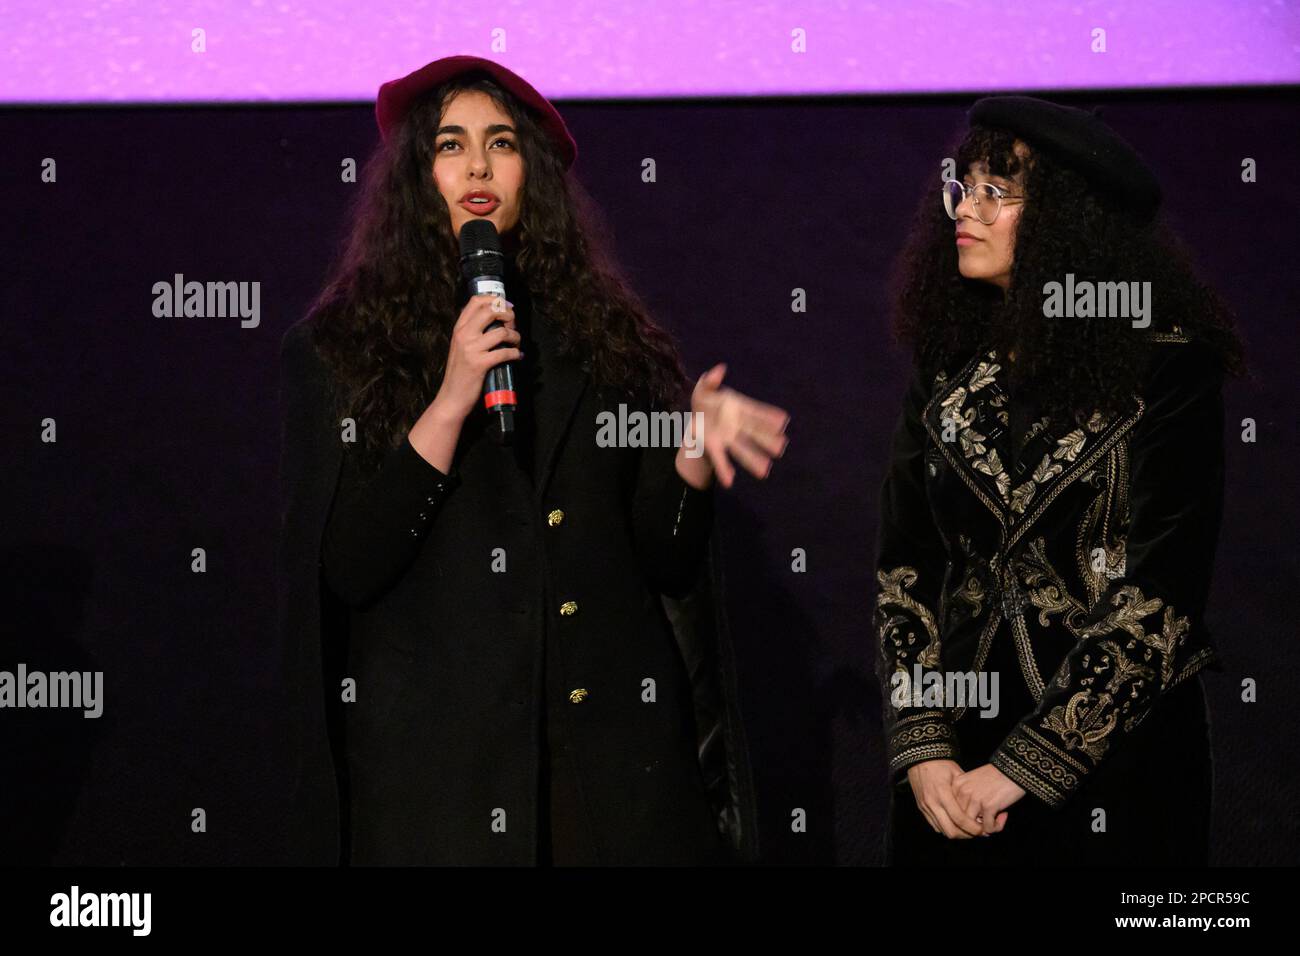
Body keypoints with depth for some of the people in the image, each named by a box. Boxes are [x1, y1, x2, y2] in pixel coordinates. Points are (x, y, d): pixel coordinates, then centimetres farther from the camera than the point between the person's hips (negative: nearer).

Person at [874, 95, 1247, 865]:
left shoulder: (1167, 368, -8)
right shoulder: (949, 376, 6)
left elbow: (1159, 596, -13)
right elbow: (904, 569, 4)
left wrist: (1022, 769, -15)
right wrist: (923, 750, -9)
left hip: (1115, 757, -4)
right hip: (956, 769, 4)